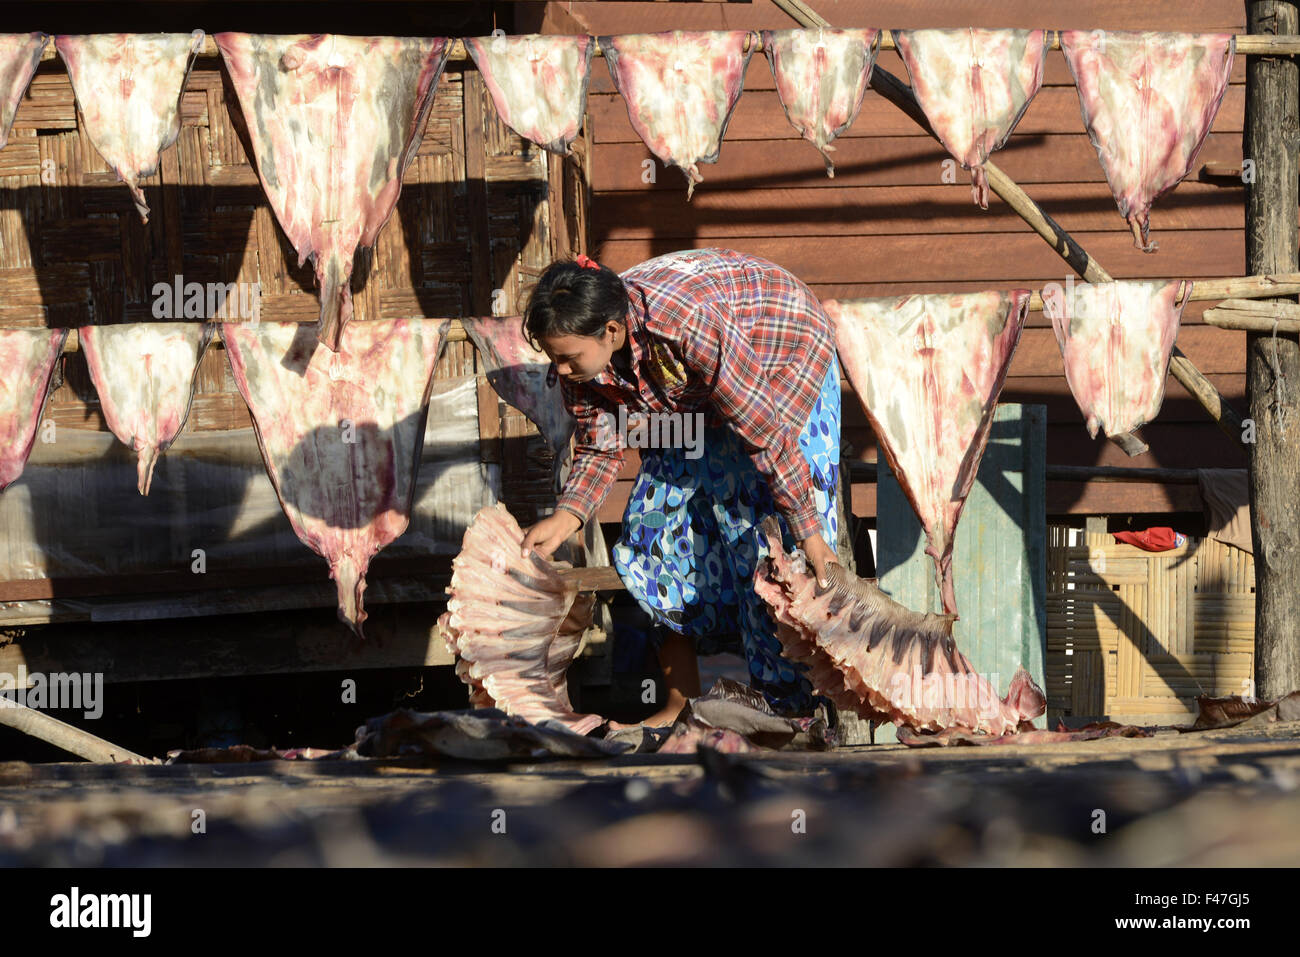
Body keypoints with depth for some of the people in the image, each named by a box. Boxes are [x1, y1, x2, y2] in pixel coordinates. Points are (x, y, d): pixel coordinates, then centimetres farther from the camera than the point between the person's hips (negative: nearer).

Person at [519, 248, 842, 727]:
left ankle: (799, 709, -5)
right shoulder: (583, 351, -22)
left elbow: (764, 431, -35)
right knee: (656, 534, 2)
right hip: (693, 396, 7)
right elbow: (598, 449, -7)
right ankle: (680, 703, 13)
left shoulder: (688, 324, -44)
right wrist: (566, 517, -25)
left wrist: (806, 529, -29)